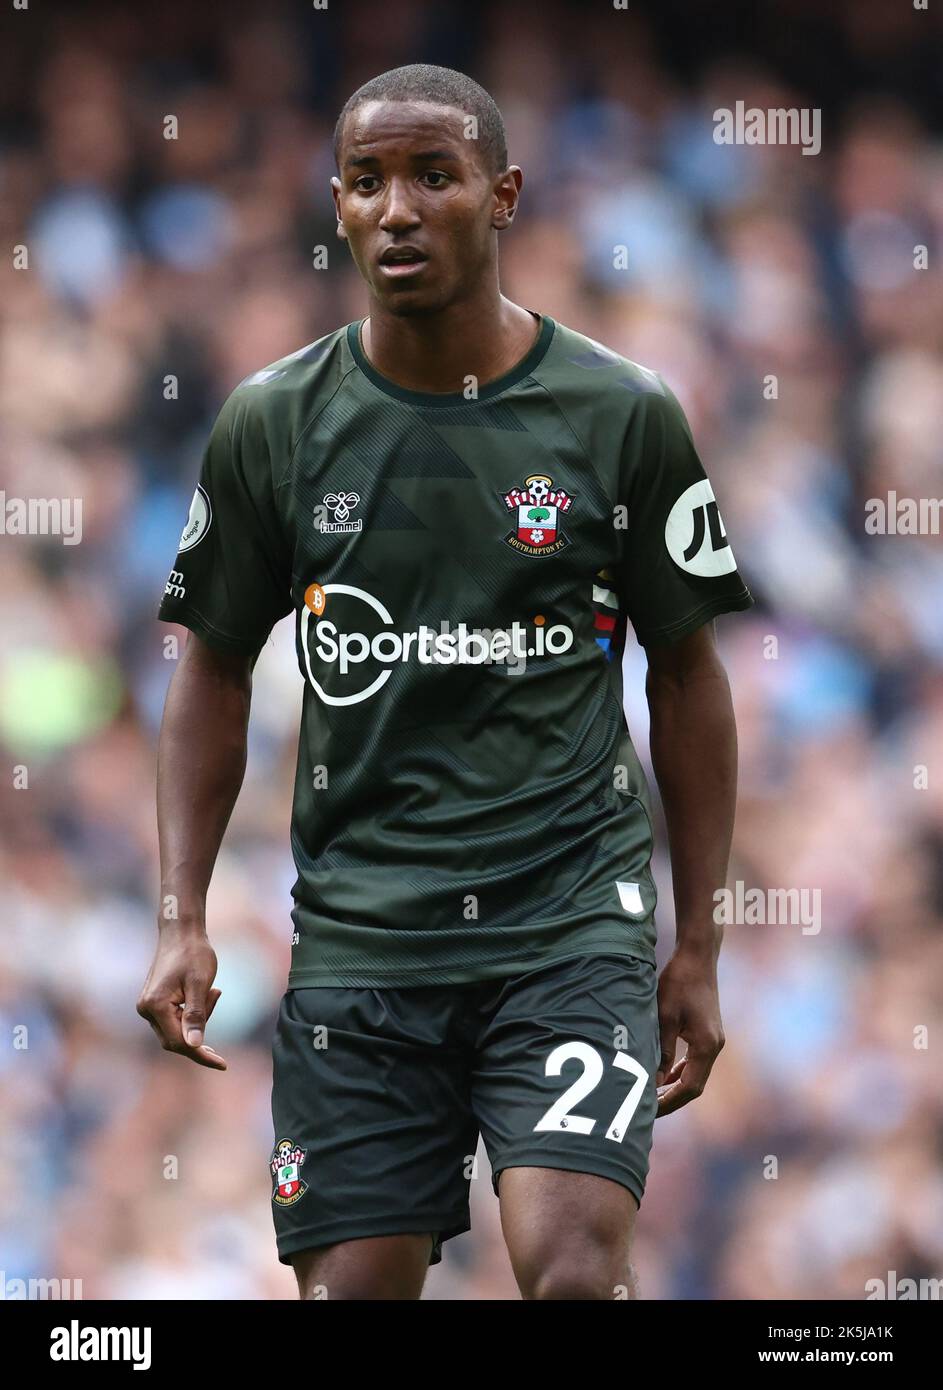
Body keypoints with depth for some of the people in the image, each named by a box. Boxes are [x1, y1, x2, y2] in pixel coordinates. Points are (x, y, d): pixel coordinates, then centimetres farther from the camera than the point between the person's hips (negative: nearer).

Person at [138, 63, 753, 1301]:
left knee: (571, 1270, -20)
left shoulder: (623, 416, 0)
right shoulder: (274, 424, 3)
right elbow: (216, 669, 12)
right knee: (354, 1286, 2)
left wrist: (698, 947, 6)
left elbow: (687, 675, 7)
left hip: (571, 919, -2)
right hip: (358, 932, 2)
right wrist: (183, 920, 2)